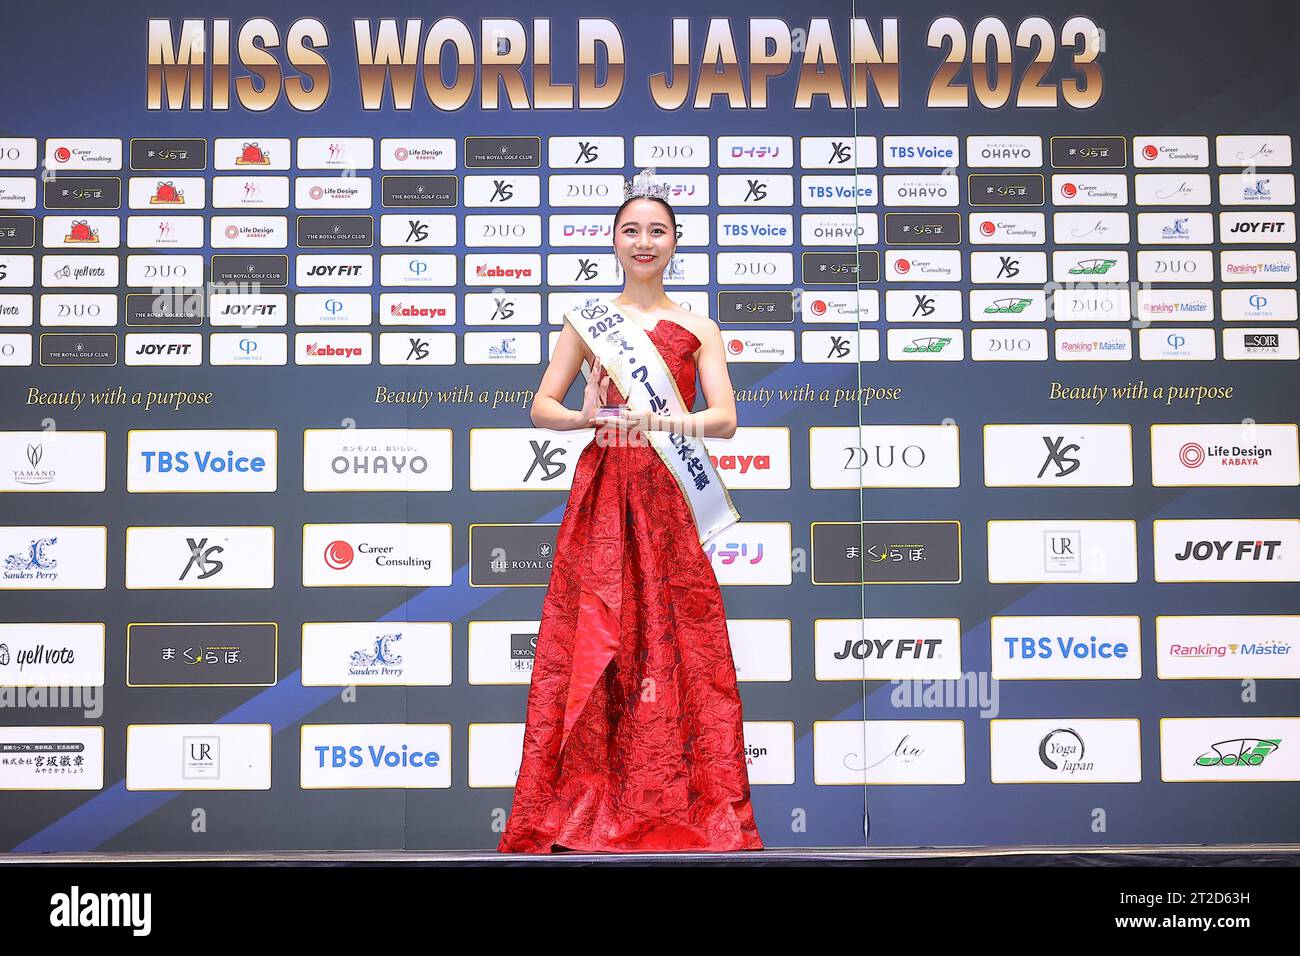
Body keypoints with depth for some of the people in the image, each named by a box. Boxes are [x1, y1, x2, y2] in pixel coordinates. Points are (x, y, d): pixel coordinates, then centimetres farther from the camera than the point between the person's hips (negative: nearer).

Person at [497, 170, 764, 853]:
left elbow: (724, 419, -1)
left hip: (670, 501, 0)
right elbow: (541, 407, 7)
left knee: (675, 641, -2)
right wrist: (589, 417, -13)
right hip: (602, 495, 0)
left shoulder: (698, 329, 9)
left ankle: (681, 810, 7)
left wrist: (656, 420, -18)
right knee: (591, 641, -3)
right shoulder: (586, 321, 11)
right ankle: (583, 807, 5)